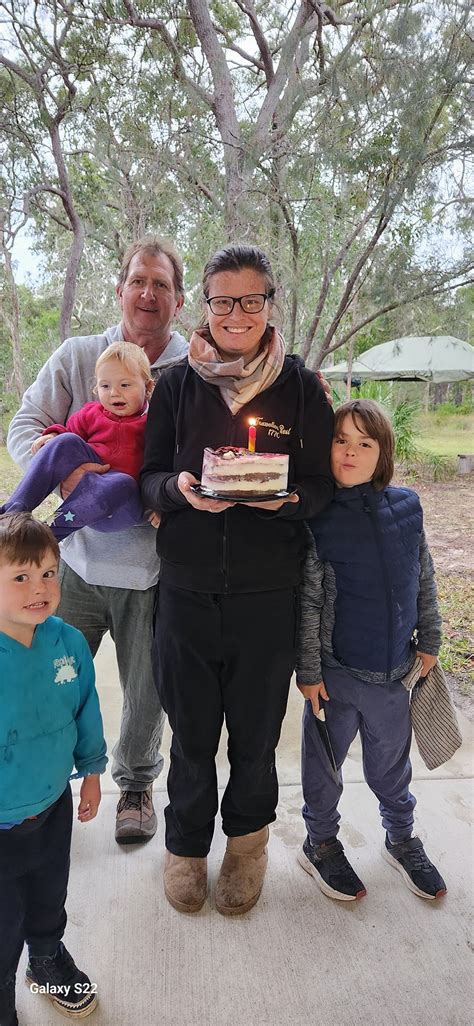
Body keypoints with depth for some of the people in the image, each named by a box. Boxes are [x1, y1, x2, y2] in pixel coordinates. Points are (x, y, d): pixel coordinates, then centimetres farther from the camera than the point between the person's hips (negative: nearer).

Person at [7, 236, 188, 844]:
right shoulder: (77, 356, 2)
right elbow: (25, 427, 1)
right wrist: (66, 471, -19)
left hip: (153, 566, -1)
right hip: (82, 555, 1)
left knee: (147, 693, 15)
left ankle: (136, 784, 43)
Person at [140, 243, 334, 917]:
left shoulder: (301, 386, 1)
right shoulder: (177, 383, 4)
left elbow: (321, 487, 1)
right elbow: (150, 477, 3)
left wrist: (287, 496, -21)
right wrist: (179, 489, -19)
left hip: (269, 590, 0)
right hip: (187, 588, 1)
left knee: (256, 733, 14)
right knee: (191, 730, 13)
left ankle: (248, 838, 43)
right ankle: (186, 844, 40)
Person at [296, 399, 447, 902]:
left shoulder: (406, 507, -3)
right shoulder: (315, 517, -14)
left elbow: (424, 581, 7)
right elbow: (307, 601, -12)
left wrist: (428, 641, 11)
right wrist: (308, 670, -9)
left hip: (393, 670, 4)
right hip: (337, 671, -3)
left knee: (391, 760, 23)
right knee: (325, 760, 15)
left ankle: (401, 839, 47)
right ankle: (321, 844, 40)